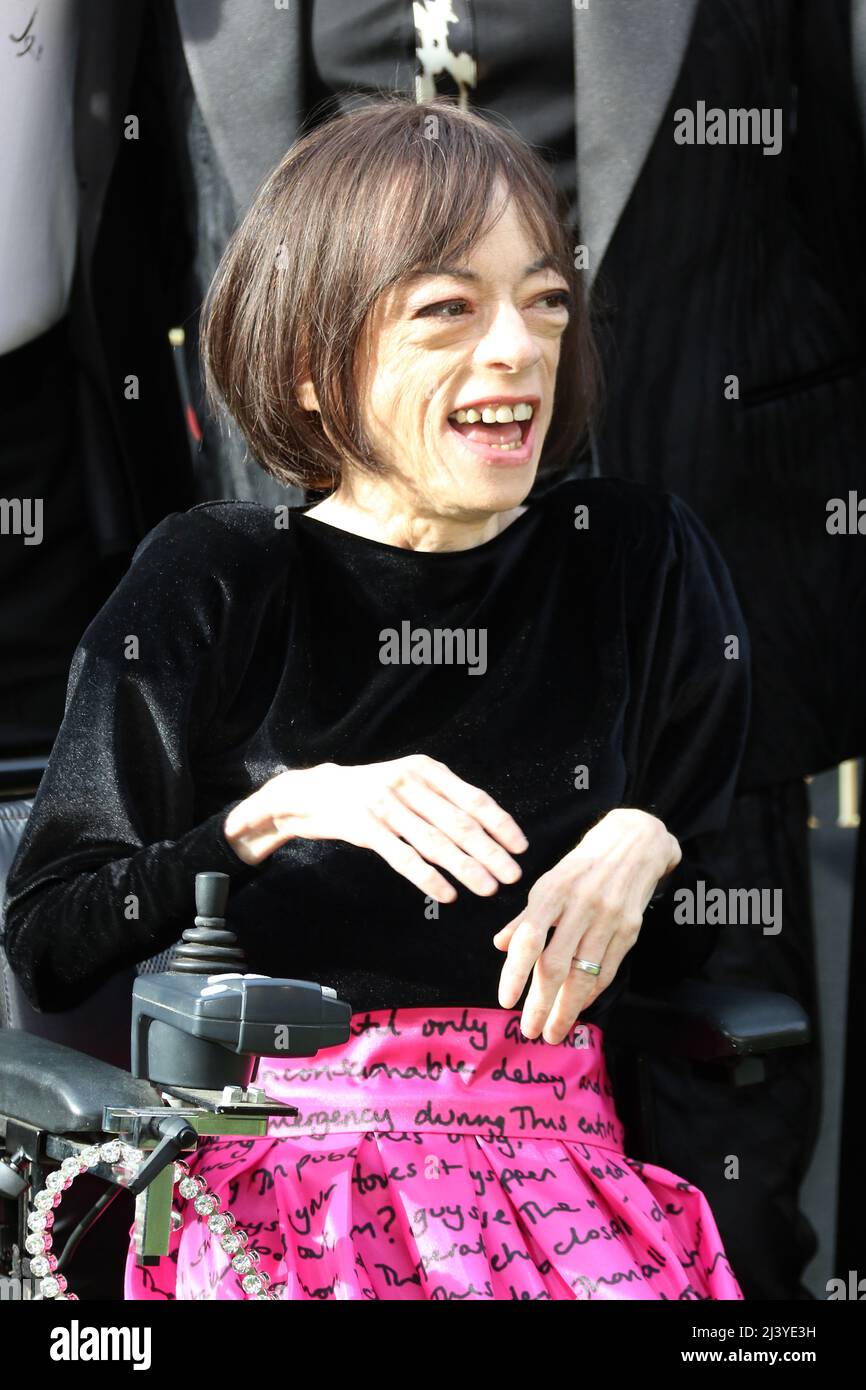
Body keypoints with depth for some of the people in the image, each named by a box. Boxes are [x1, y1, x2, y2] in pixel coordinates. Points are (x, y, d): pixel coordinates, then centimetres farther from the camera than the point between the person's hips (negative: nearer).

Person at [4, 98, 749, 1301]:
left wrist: (649, 845, -1)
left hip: (557, 1149, 3)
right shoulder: (212, 584, 6)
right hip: (280, 1146, -2)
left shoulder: (640, 561, 13)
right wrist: (278, 811, -9)